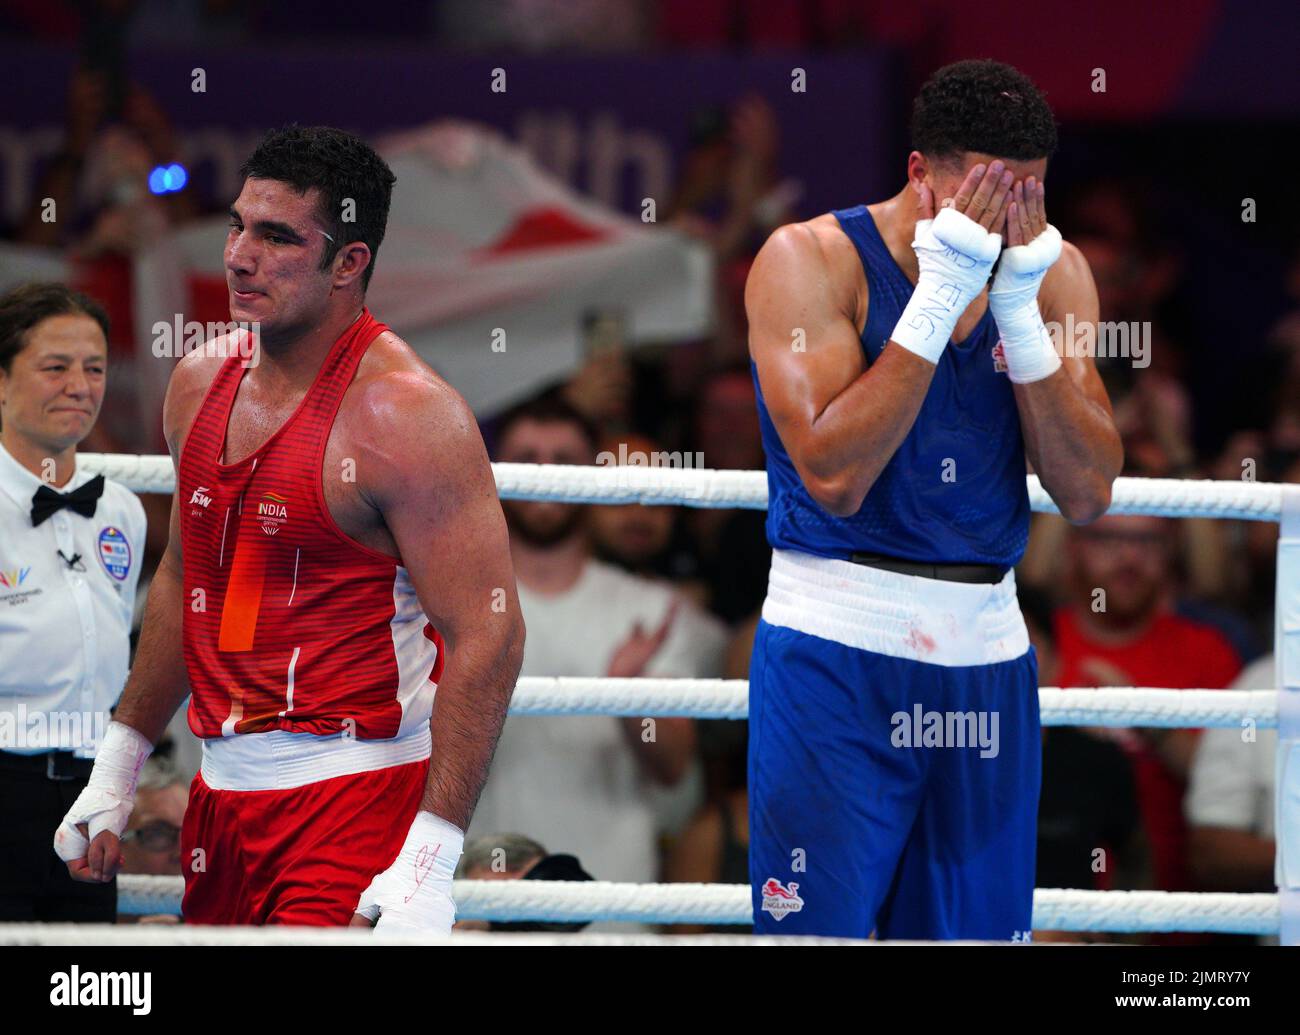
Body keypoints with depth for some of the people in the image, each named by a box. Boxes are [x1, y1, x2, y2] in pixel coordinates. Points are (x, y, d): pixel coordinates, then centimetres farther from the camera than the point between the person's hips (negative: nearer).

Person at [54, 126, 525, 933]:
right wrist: (120, 764, 23)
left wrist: (431, 855, -25)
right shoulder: (202, 383, 9)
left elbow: (488, 634, -18)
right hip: (226, 791, 7)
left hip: (358, 794, -7)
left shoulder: (403, 413, -14)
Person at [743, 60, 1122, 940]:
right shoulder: (809, 261, -7)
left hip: (986, 655, 4)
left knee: (977, 927, 6)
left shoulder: (1053, 273, 6)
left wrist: (1019, 312, -11)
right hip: (836, 652, -4)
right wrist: (940, 298, -19)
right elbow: (833, 477, -18)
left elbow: (1087, 494, -2)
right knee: (818, 928, -10)